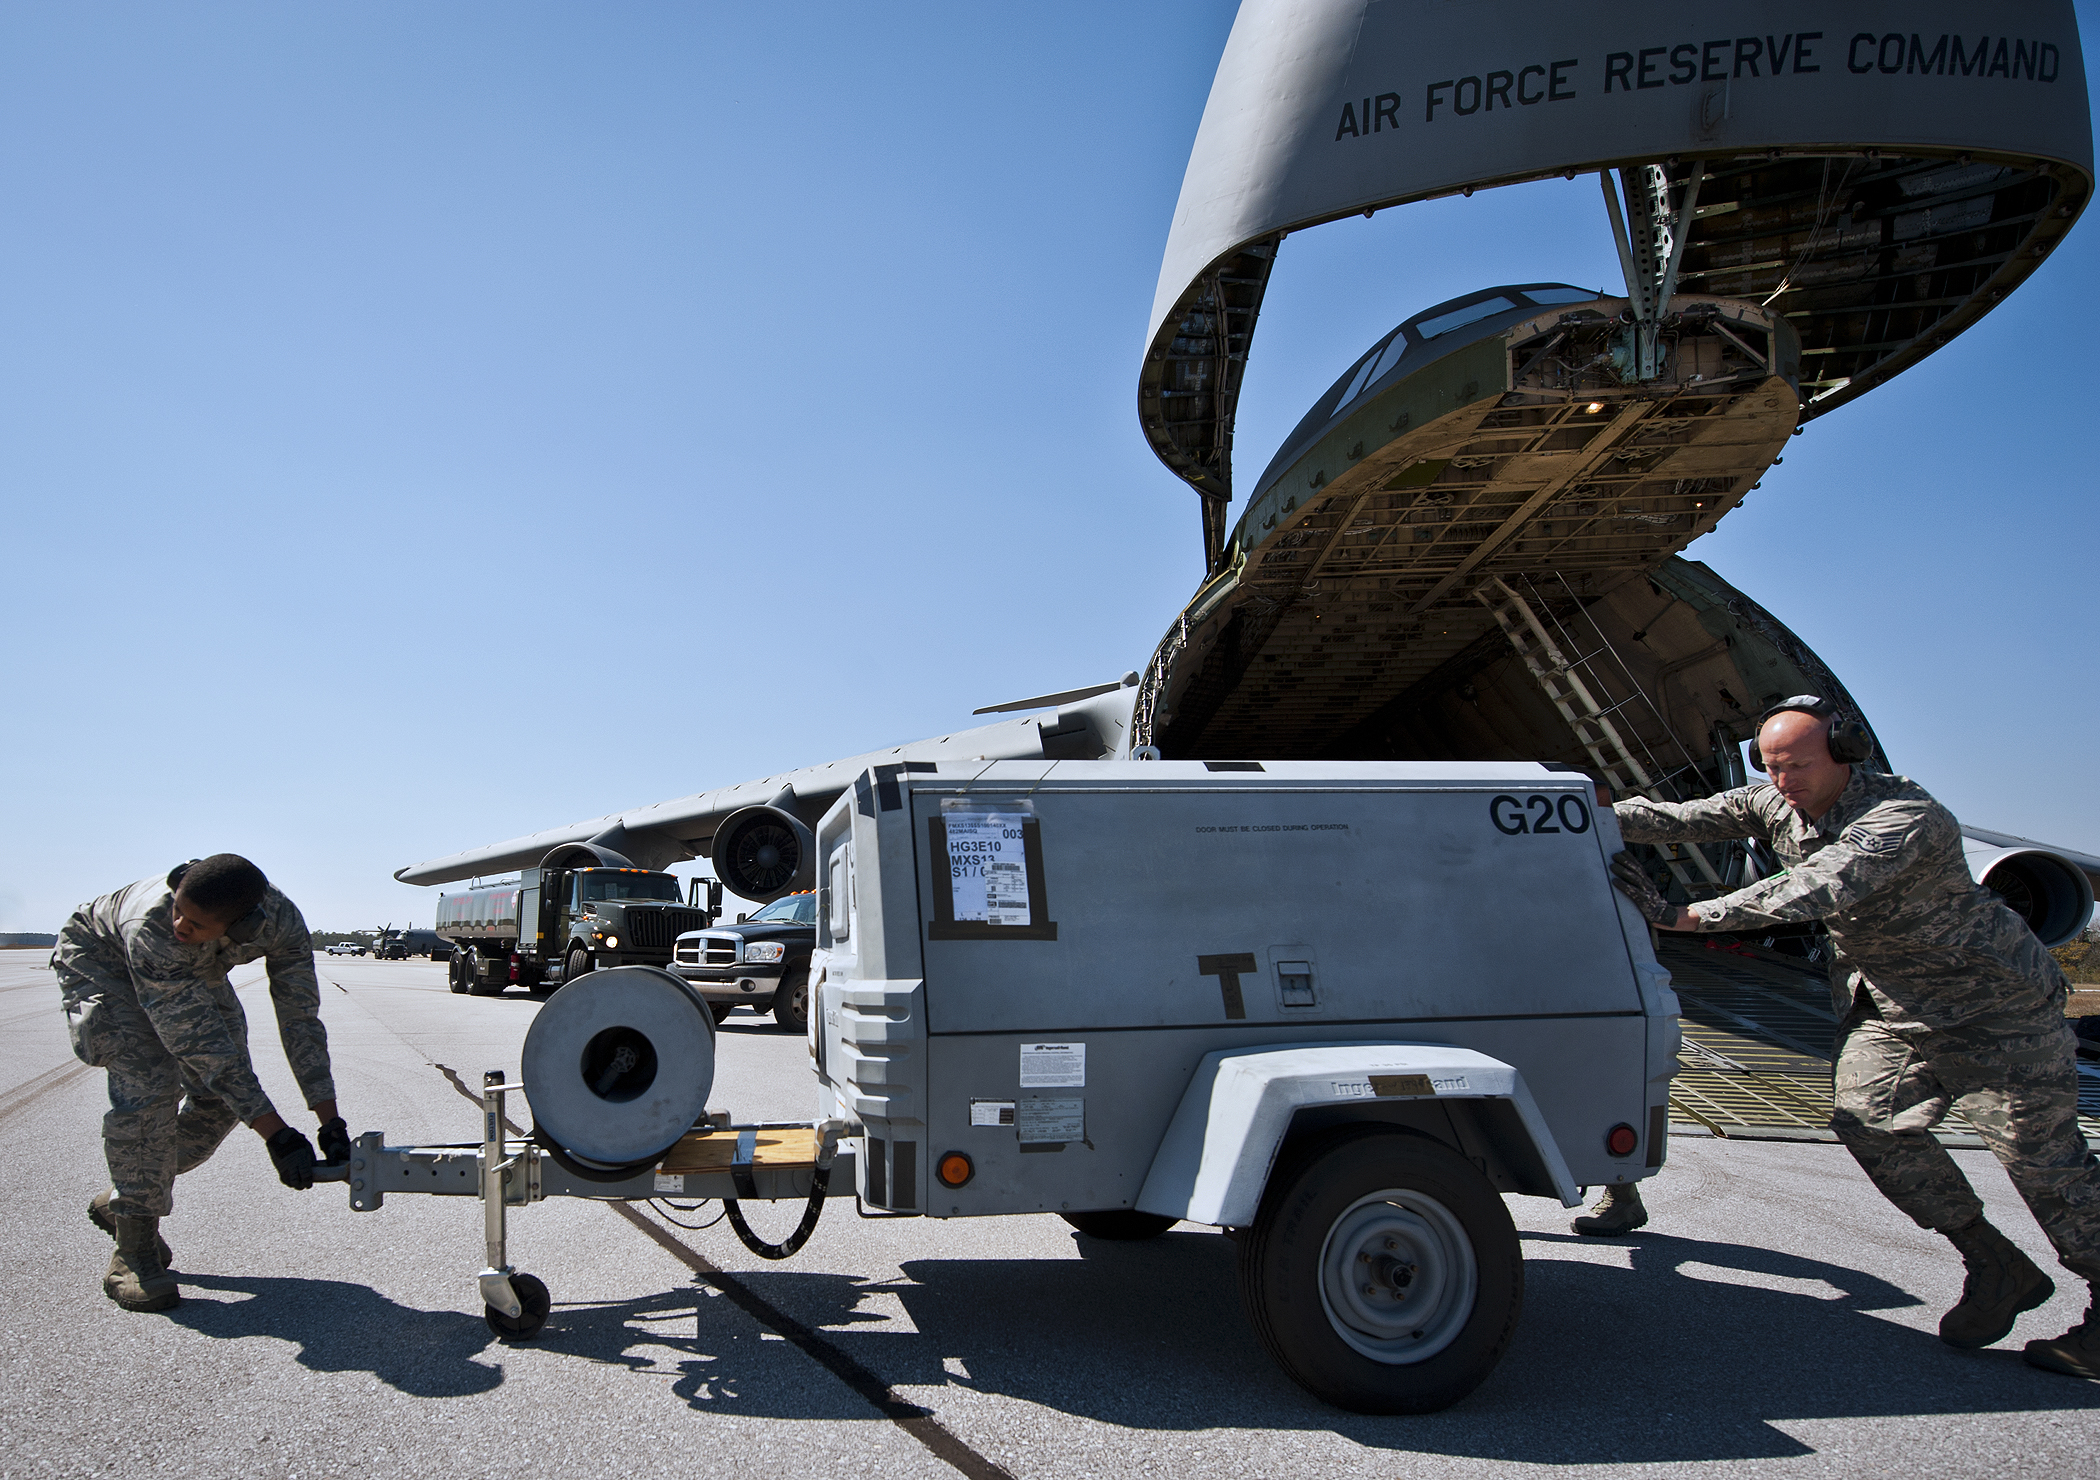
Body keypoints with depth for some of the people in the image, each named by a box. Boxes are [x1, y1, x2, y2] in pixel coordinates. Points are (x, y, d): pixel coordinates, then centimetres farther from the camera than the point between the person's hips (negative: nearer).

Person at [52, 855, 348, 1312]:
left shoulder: (281, 921, -33)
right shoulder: (152, 927, -44)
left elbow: (301, 1019, -23)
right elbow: (199, 1043, -41)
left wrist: (330, 1123, -26)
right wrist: (277, 1136, -40)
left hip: (193, 973, 5)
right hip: (99, 957, -5)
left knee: (224, 1094, -4)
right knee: (149, 1081, -24)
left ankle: (122, 1198, 19)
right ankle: (133, 1249, -12)